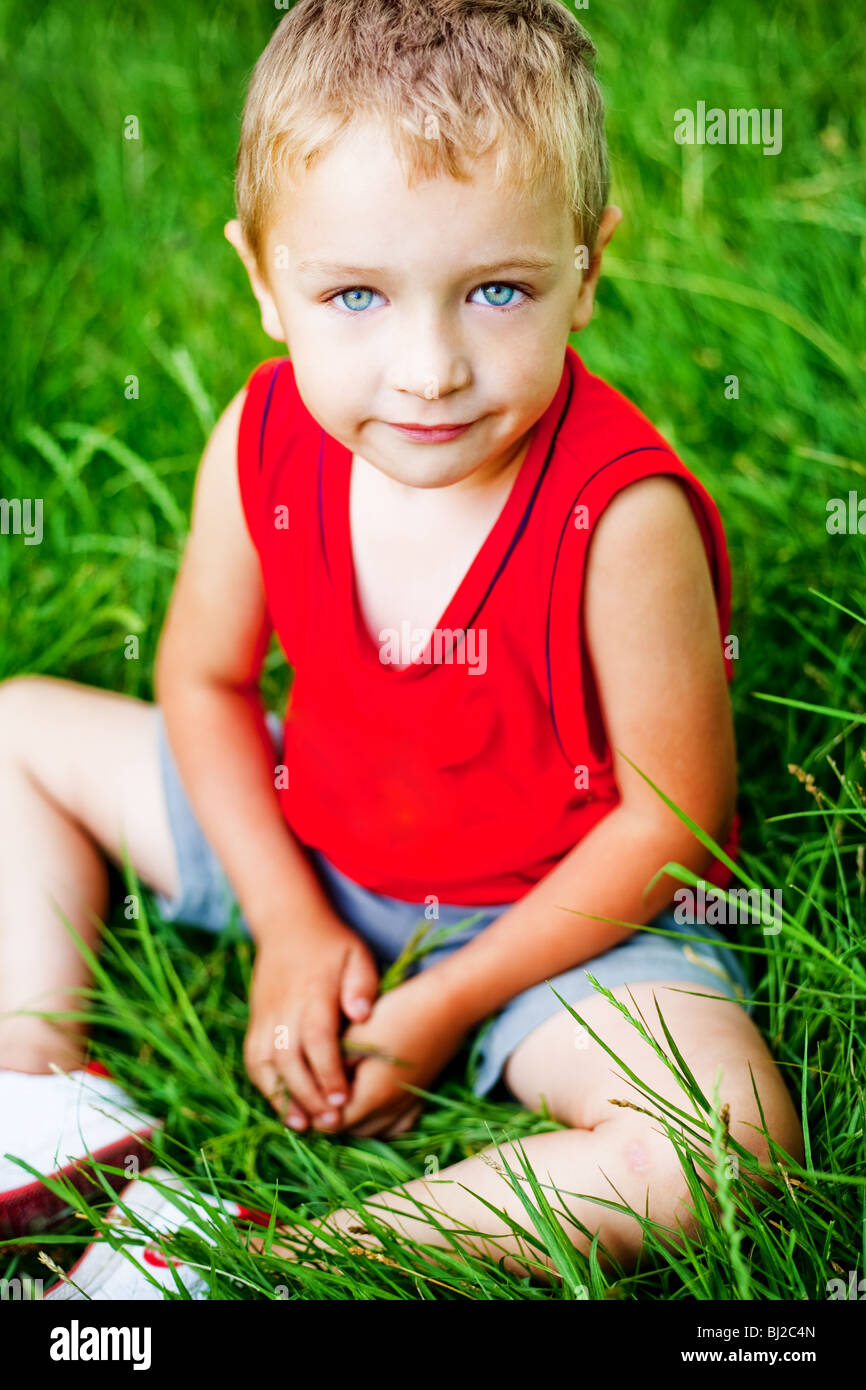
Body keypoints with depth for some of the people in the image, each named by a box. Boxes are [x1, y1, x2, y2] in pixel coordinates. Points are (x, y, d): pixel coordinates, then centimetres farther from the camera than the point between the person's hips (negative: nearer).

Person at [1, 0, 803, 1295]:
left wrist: (448, 1003, -17)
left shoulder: (620, 512, -31)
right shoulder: (264, 445, -17)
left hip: (555, 910, -4)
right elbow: (203, 674, 0)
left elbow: (670, 810, -21)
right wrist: (288, 922, -8)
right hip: (310, 849, 5)